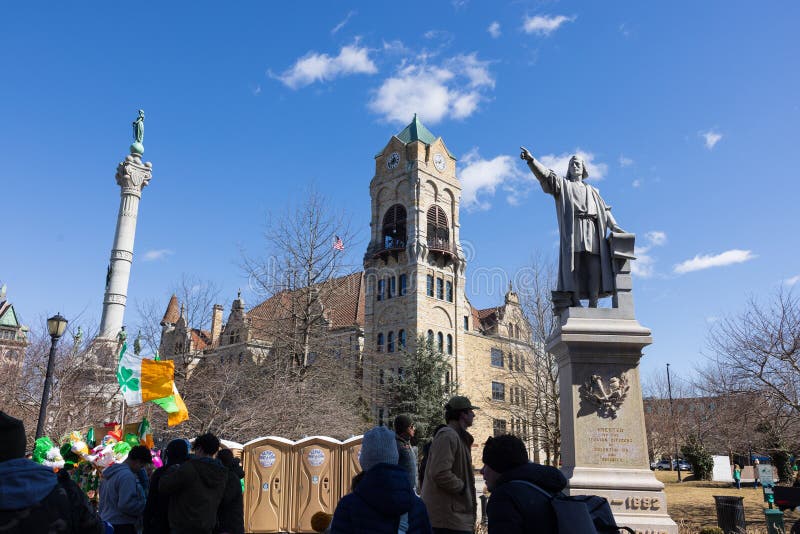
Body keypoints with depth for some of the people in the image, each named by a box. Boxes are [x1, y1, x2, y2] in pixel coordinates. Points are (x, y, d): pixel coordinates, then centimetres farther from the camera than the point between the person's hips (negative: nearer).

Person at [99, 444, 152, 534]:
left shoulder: (110, 474, 12)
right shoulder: (127, 476, -19)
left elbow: (102, 503, 20)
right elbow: (126, 505, -26)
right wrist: (145, 506, -13)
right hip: (123, 526, -10)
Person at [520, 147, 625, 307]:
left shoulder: (592, 191, 31)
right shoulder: (563, 184, 20)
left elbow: (604, 210, 23)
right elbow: (546, 175, 3)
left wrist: (614, 226, 7)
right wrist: (531, 160, -14)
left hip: (591, 229, 3)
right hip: (572, 228, -3)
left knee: (594, 266, -10)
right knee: (574, 264, -15)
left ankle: (593, 304, -13)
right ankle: (575, 301, -20)